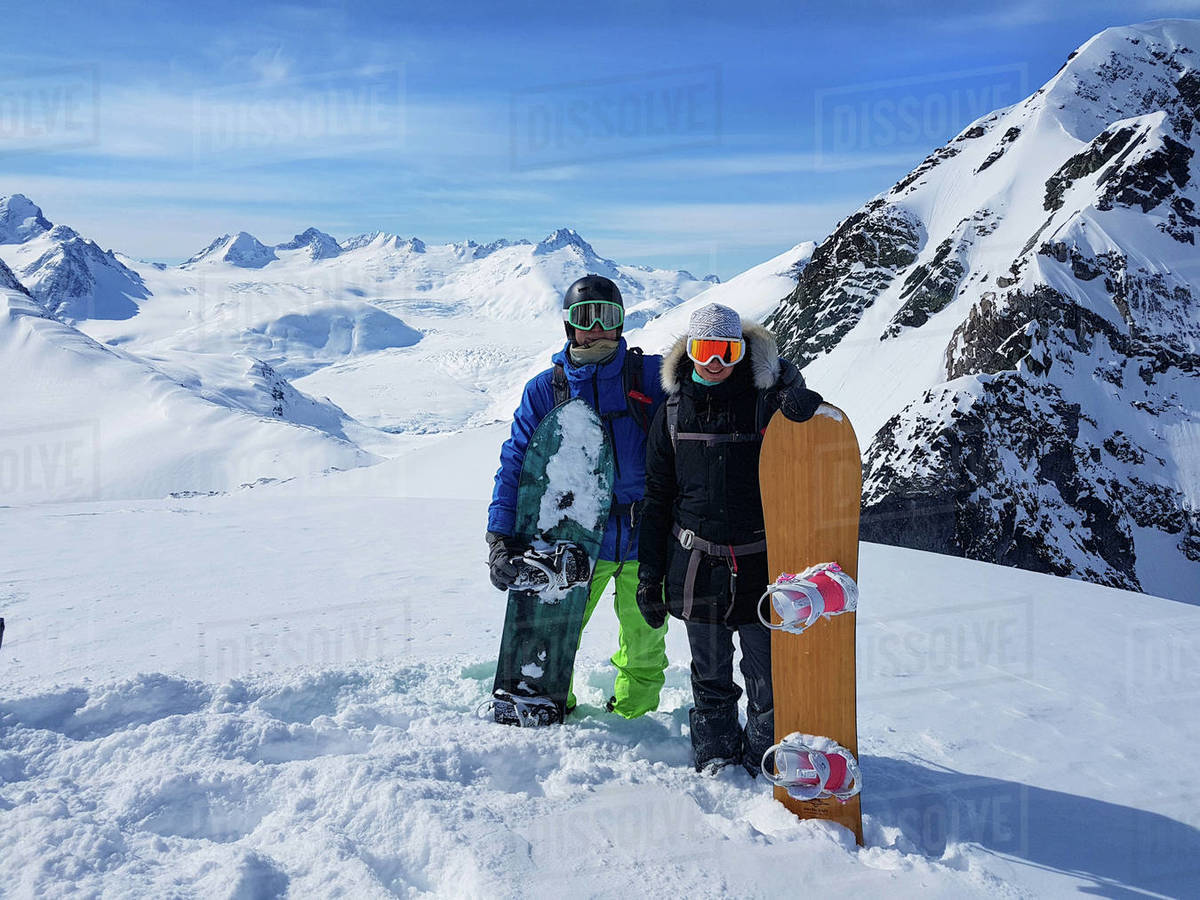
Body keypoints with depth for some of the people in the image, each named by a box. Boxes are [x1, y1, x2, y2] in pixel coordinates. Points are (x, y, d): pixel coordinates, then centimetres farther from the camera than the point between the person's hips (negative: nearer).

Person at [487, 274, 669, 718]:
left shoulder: (651, 376, 0)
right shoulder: (545, 389, 2)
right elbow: (515, 461, 0)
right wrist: (500, 536, -9)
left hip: (644, 536, 0)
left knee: (644, 641, 13)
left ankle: (633, 717, 38)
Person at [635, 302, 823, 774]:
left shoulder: (767, 399, -1)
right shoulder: (673, 412, 5)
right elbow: (657, 499, 9)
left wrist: (800, 403, -24)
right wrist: (650, 574, 8)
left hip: (760, 560, -1)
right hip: (696, 564, 2)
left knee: (768, 672, 6)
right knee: (710, 672, 13)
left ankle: (766, 752, 27)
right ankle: (715, 752, 31)